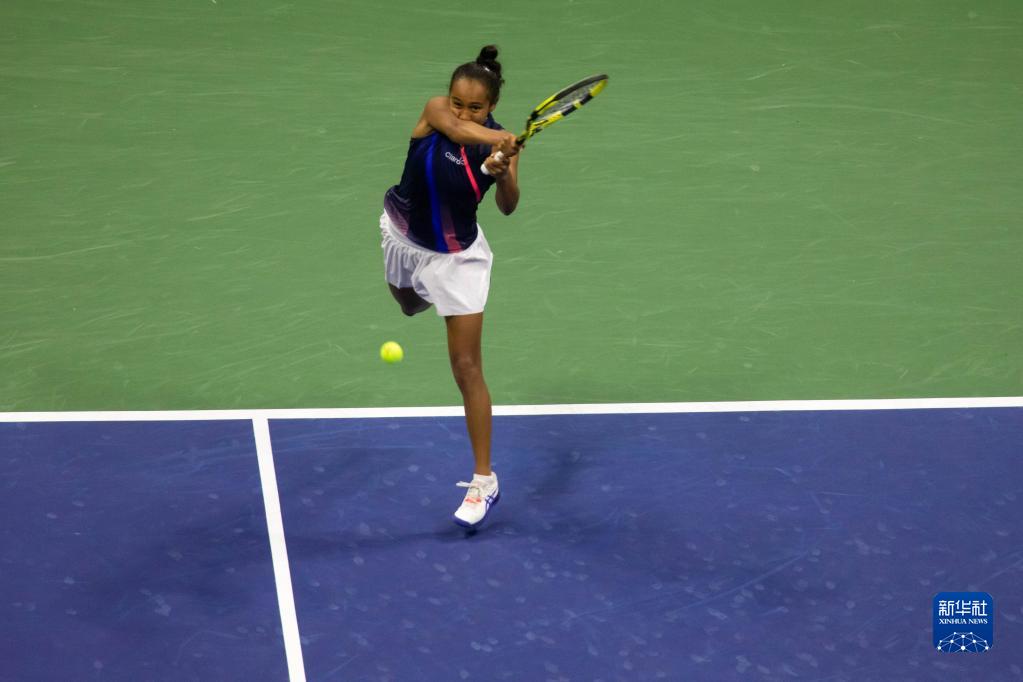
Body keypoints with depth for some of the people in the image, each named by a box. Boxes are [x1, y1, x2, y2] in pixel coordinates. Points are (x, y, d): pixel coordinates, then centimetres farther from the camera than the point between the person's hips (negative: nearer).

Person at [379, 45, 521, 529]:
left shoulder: (499, 141, -20)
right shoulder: (435, 111, -21)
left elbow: (508, 207, -33)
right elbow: (457, 130, -45)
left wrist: (504, 173, -53)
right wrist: (500, 139, -61)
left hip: (456, 257, -3)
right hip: (401, 236, 3)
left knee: (466, 367, -6)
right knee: (409, 306, 34)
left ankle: (485, 481, 1)